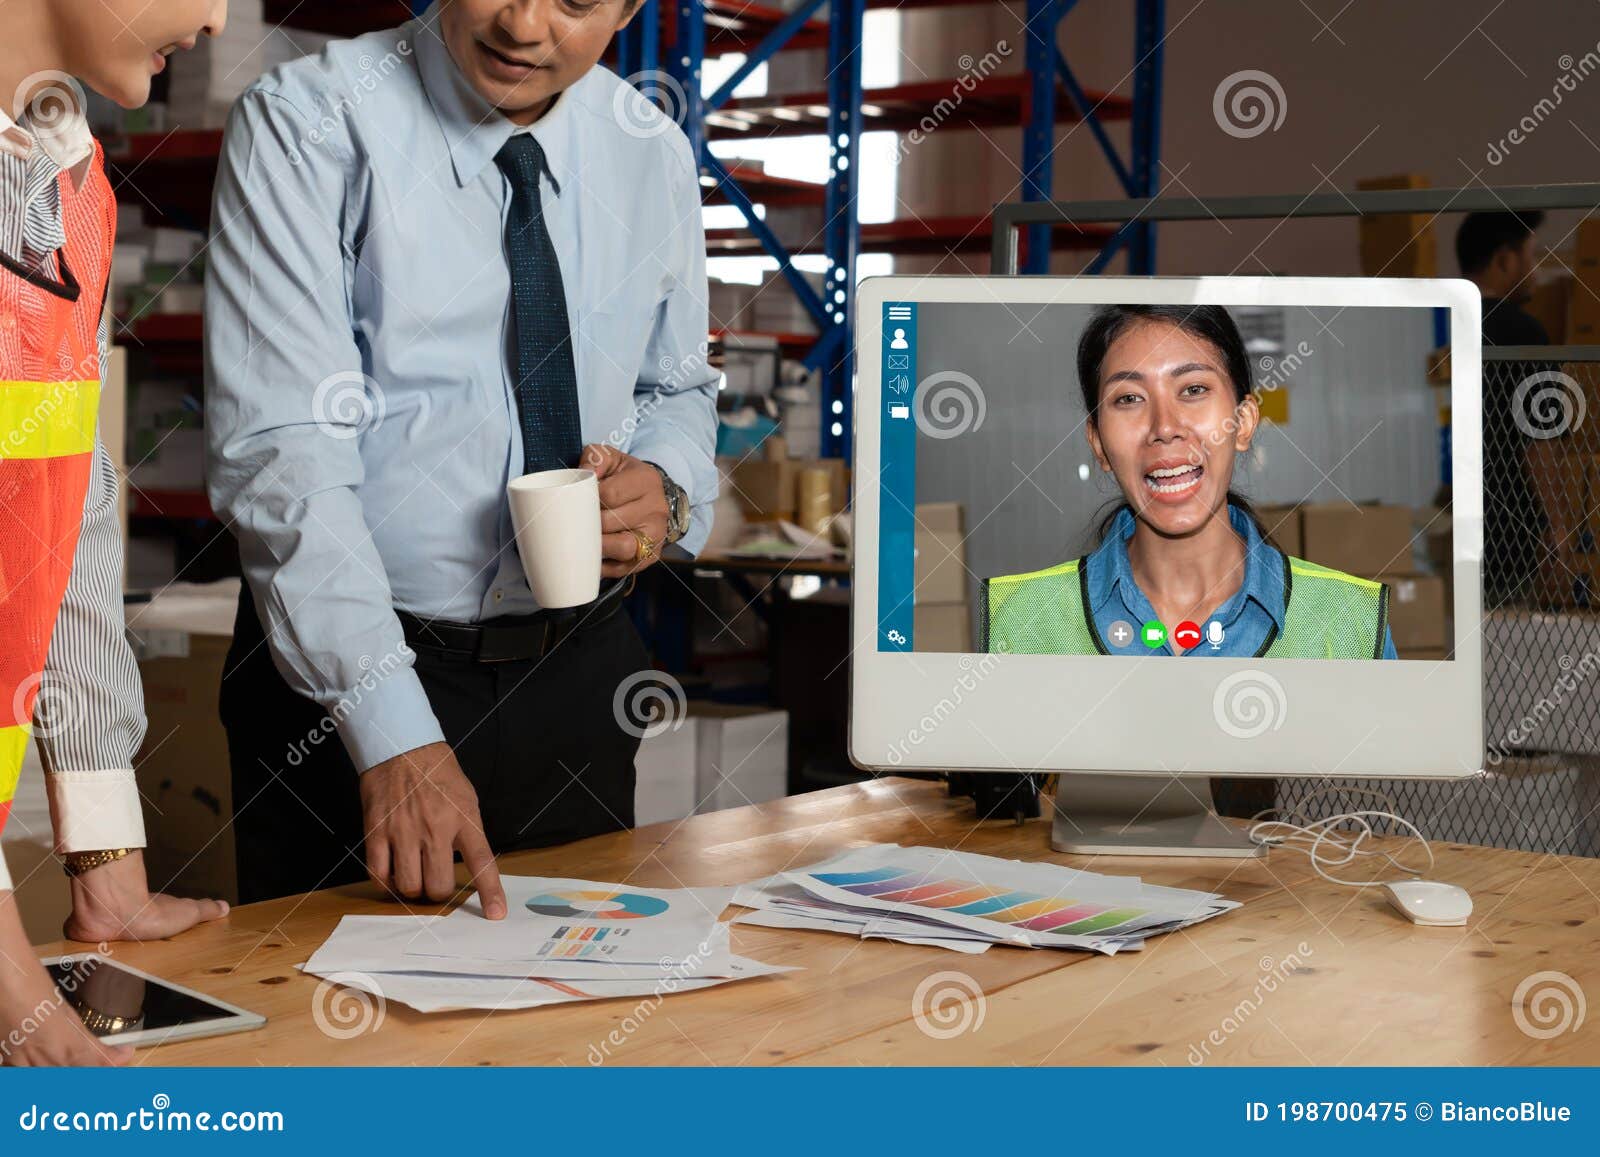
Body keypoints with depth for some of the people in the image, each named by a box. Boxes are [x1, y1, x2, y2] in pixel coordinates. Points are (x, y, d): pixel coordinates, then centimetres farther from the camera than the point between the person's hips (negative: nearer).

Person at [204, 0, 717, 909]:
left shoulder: (652, 153, 4)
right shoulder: (309, 125, -12)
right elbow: (280, 451, -20)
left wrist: (667, 490, -9)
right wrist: (391, 728, -29)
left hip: (581, 670, 4)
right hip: (344, 676, -4)